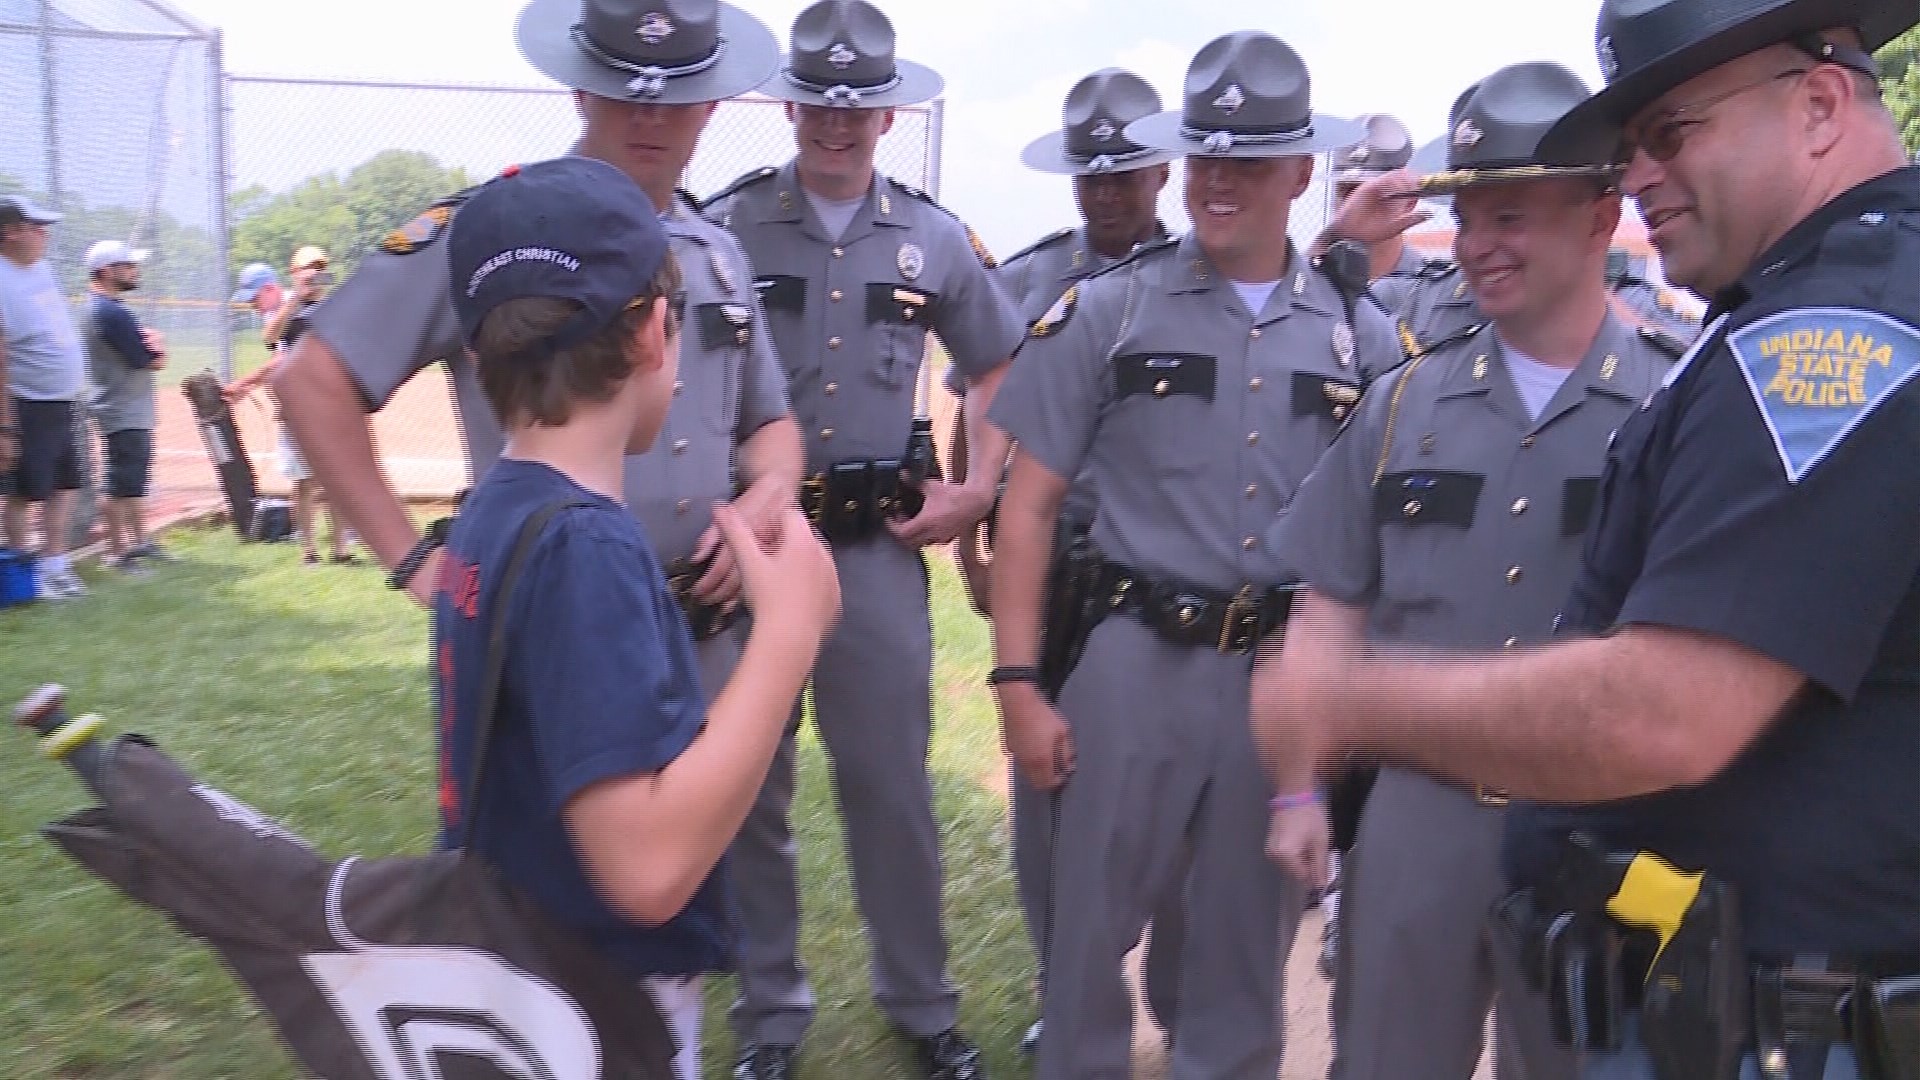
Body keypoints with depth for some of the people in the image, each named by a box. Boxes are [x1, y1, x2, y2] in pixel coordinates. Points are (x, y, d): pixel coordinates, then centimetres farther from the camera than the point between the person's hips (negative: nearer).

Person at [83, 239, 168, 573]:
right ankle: (117, 552, 2)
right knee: (123, 483, -5)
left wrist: (153, 340, -9)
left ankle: (139, 542, 31)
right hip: (124, 415, -11)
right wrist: (156, 348, 1)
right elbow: (153, 362, -20)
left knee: (134, 481, 19)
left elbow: (150, 346, 12)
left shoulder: (103, 307, 13)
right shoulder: (111, 312, -20)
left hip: (133, 412, 11)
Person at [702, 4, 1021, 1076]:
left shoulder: (936, 240, 5)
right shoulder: (725, 227, -4)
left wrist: (980, 487, 5)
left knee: (894, 783, 8)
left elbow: (1000, 366, 16)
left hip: (880, 544, 1)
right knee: (749, 785, 9)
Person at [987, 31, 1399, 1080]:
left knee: (1250, 938, 15)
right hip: (1138, 659, -1)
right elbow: (1029, 502, -2)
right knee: (1091, 926, 8)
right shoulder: (1107, 308, -1)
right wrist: (1018, 683, -7)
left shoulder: (1359, 332, 4)